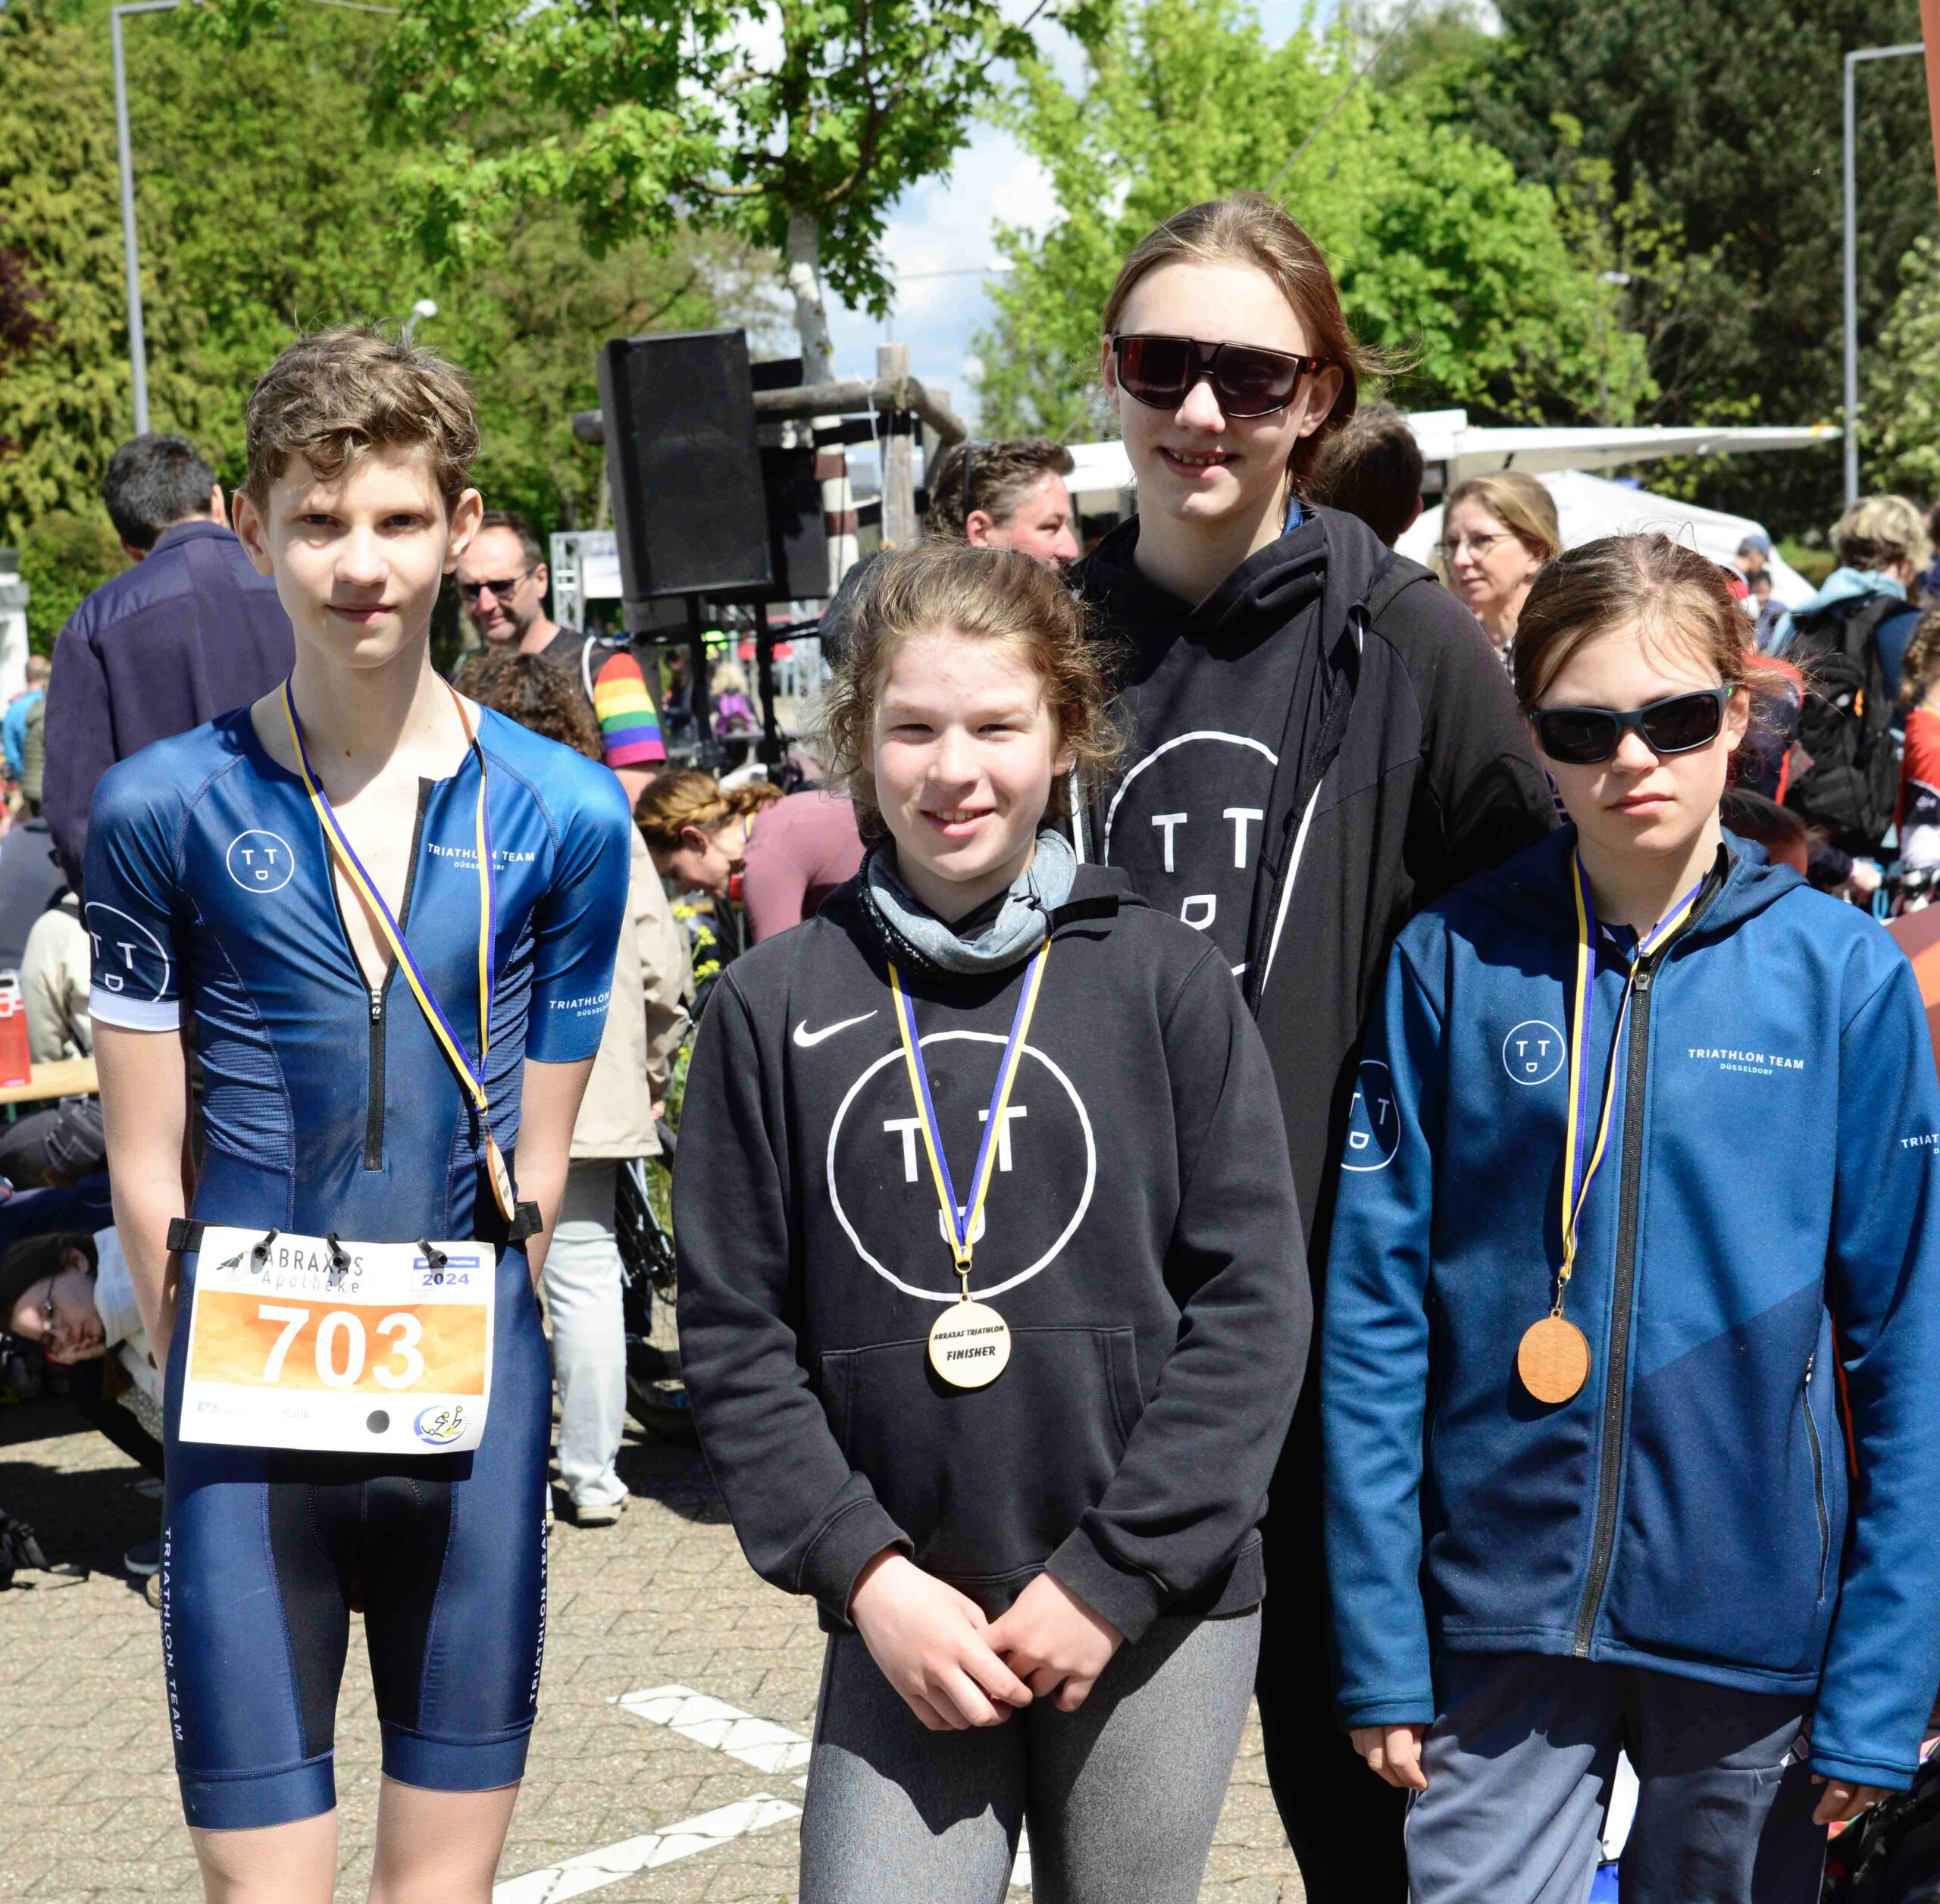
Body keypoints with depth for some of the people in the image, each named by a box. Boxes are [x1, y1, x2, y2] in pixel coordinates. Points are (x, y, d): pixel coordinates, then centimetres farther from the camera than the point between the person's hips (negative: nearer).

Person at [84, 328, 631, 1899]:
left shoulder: (565, 816, 1)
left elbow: (536, 1163, 5)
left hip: (473, 1416, 2)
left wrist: (459, 1376, 4)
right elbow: (148, 1165, 1)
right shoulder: (163, 810, -3)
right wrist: (225, 1393, -1)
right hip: (251, 1428, -1)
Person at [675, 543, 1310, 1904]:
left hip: (1160, 1612, 0)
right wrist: (865, 1573, -7)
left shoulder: (1167, 983, -2)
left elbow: (1254, 1305, -3)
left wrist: (1114, 1574, -9)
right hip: (901, 1623, 0)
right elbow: (735, 1336, 2)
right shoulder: (775, 1006, 1)